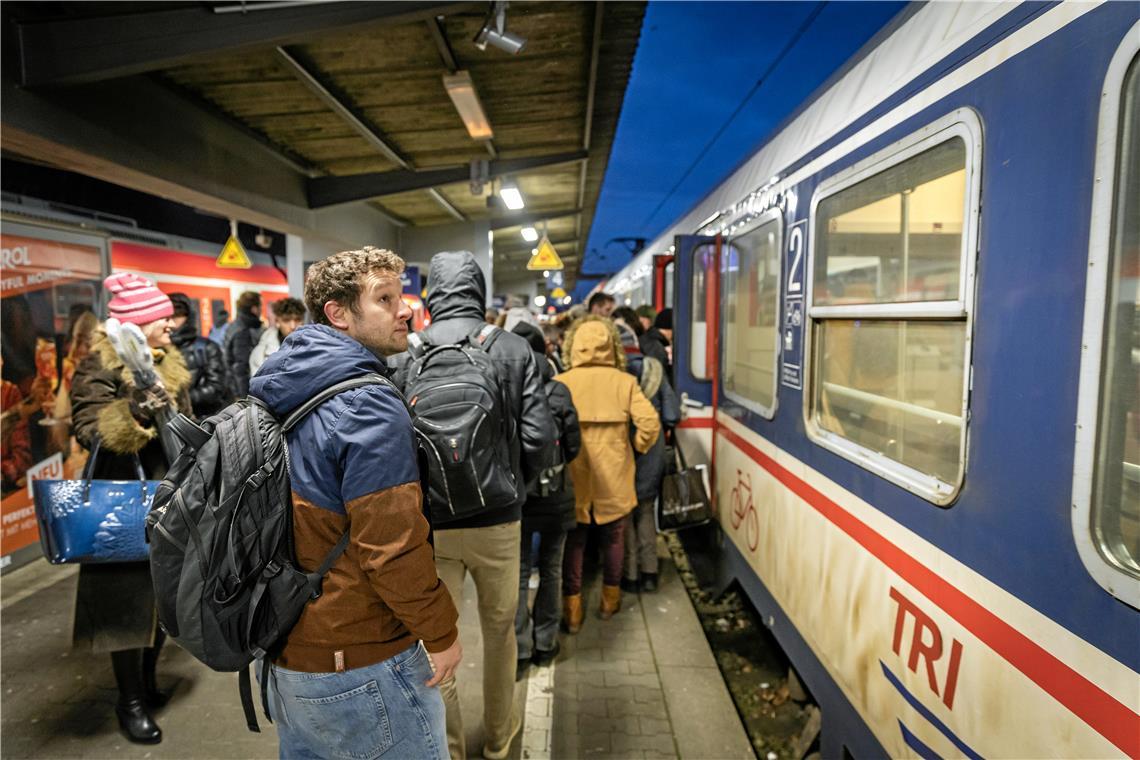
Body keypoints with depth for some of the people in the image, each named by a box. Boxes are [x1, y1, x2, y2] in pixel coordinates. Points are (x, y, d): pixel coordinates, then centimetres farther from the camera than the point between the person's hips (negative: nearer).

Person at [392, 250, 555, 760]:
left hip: (429, 522, -1)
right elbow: (539, 436, -11)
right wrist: (514, 485, 8)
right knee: (499, 630, 21)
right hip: (497, 520, 1)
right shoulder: (514, 351, -9)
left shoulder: (408, 357, -9)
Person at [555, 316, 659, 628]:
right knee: (613, 539, 20)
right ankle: (609, 601, 34)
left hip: (573, 477, 0)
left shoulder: (560, 383, -9)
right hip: (614, 478, 1)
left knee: (574, 543, 14)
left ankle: (571, 610, 21)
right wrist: (637, 448, 3)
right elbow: (650, 423, -15)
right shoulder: (624, 381, -8)